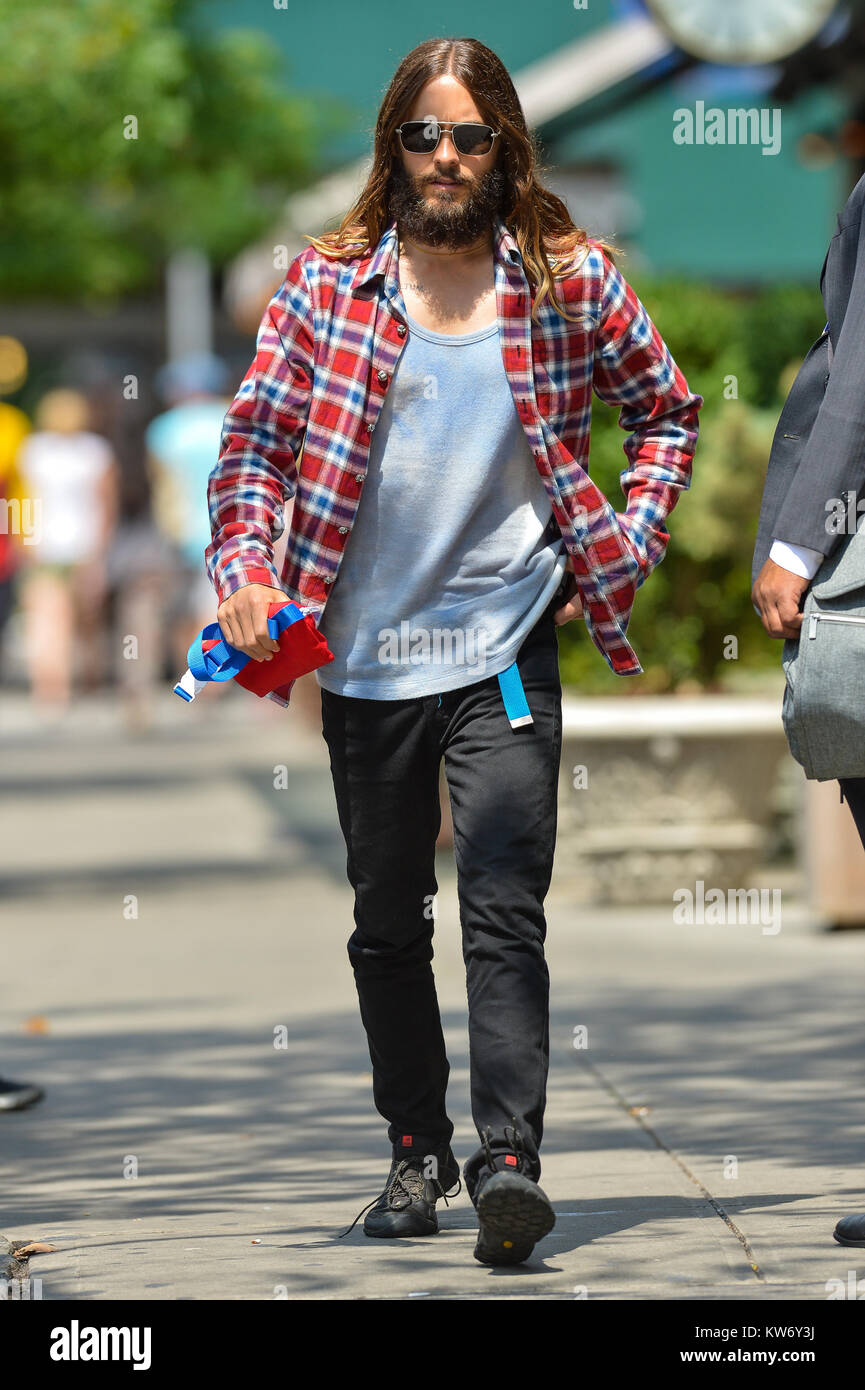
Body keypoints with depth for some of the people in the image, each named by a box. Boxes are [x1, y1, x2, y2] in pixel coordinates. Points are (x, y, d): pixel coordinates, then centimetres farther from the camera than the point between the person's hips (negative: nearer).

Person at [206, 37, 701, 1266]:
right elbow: (253, 439, 4)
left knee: (503, 910, -14)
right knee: (388, 924, 12)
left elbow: (667, 411, 12)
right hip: (363, 659, 2)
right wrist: (245, 570, -10)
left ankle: (508, 1158, -20)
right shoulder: (327, 282, 1)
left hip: (506, 648, -2)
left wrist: (624, 555, 2)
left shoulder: (568, 280, 0)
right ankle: (417, 1152, 25)